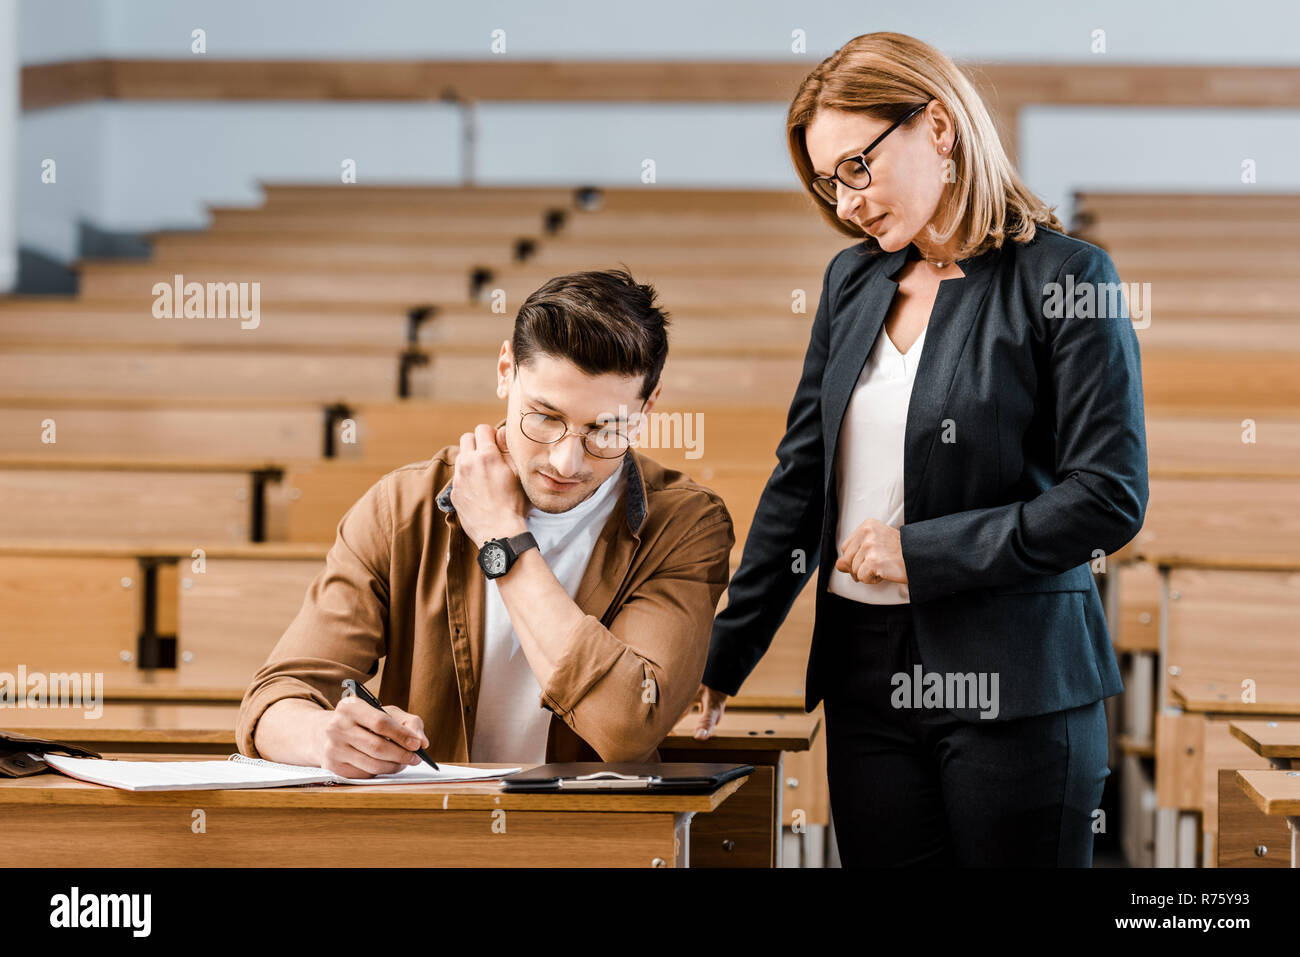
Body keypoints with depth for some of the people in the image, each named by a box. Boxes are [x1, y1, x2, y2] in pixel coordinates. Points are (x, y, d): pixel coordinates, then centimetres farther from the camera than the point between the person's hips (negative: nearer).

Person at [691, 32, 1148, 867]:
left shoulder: (1063, 280, -6)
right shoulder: (853, 282, 13)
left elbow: (1110, 499, -11)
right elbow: (799, 484, 15)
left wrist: (919, 553, -12)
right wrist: (723, 661, 11)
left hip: (1015, 688, -5)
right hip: (868, 679, 5)